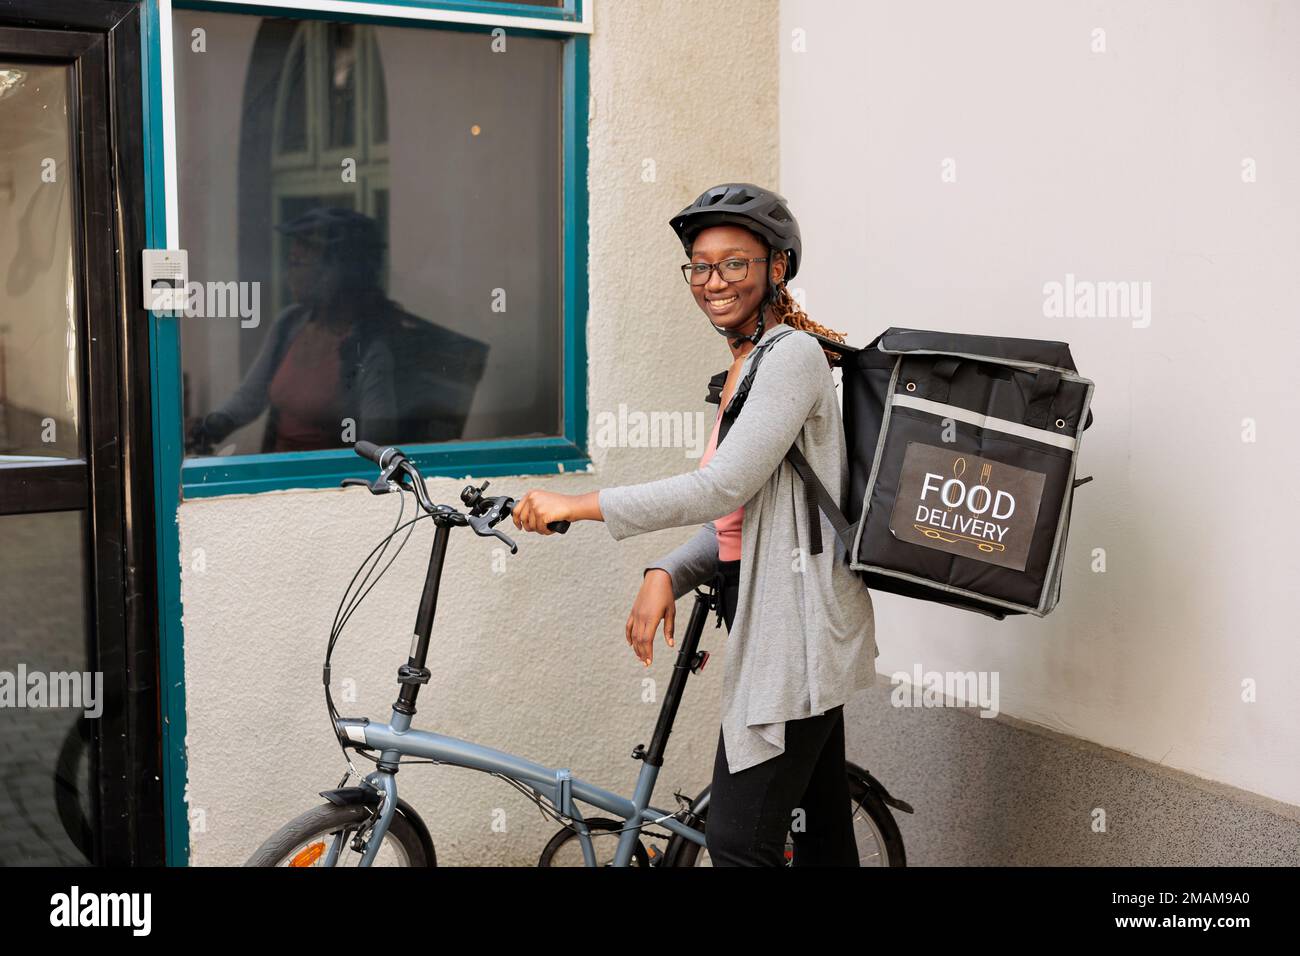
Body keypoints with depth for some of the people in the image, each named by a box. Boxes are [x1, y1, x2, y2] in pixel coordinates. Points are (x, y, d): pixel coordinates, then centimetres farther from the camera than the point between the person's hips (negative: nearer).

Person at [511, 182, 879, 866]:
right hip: (772, 622, 10)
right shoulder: (744, 367, 17)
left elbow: (720, 488, -22)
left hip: (794, 623, -10)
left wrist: (576, 505, -18)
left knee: (739, 842, -9)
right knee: (822, 832, 16)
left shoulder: (792, 354, -13)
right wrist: (666, 575, -4)